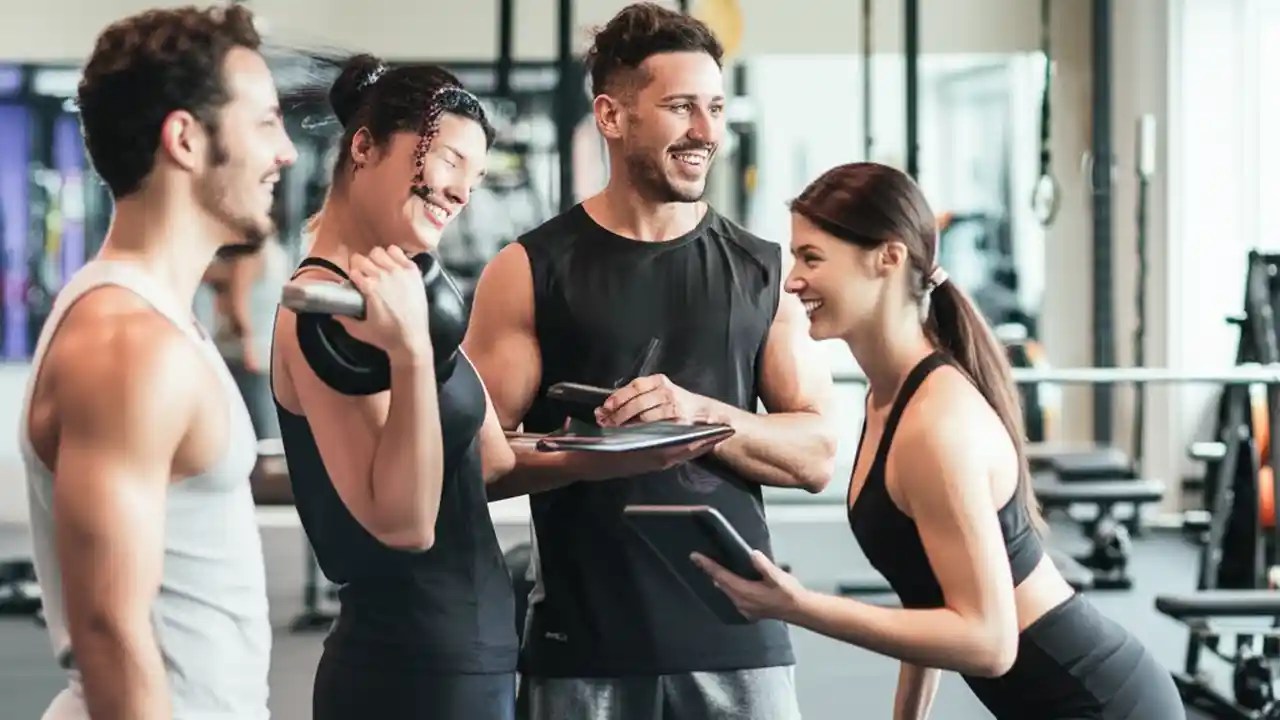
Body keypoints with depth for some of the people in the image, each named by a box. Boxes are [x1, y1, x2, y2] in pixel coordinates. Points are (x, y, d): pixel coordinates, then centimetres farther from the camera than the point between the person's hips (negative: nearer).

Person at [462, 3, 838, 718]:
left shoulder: (765, 271, 7)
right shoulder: (528, 271, 0)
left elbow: (817, 457, 3)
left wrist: (700, 413, -14)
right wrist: (595, 458, -20)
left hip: (737, 636, 2)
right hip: (582, 643, -1)